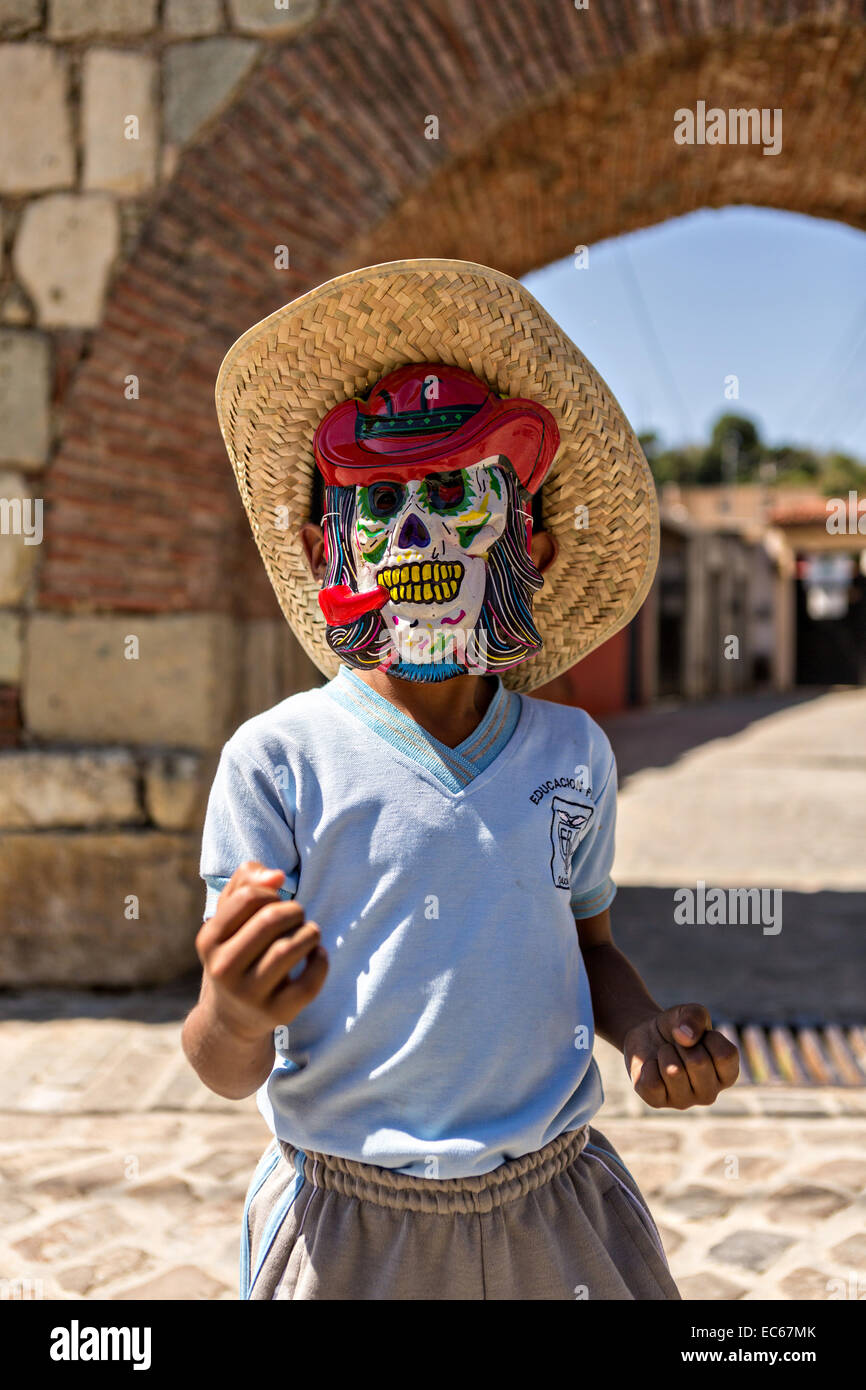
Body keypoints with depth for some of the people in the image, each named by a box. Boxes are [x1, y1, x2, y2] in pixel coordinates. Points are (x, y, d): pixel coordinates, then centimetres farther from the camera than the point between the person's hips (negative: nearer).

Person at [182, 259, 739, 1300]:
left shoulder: (573, 754, 0)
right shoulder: (276, 761, -11)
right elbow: (226, 1072, -11)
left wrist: (646, 1029, -5)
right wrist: (232, 1018, -33)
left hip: (556, 1211, 3)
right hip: (349, 1226, -3)